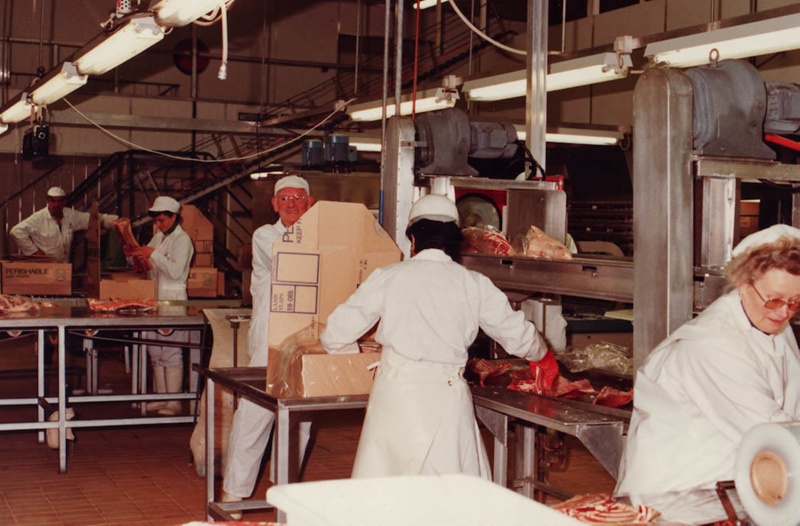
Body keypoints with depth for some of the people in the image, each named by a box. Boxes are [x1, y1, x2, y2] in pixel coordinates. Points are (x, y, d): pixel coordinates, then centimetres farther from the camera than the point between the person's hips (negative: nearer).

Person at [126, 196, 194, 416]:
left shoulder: (182, 240, -8)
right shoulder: (158, 238, 16)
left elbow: (176, 271, -19)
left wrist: (153, 254, -21)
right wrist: (133, 255, 4)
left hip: (174, 300, -8)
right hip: (155, 299, 8)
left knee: (171, 352, -7)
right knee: (155, 351, 9)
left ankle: (174, 401, -4)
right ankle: (161, 396, 17)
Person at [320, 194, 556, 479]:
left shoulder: (388, 277, 2)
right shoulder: (474, 284, 5)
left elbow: (335, 336, 4)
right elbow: (519, 337, 14)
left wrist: (355, 352, 27)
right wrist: (544, 355, 36)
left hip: (395, 393, -1)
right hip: (447, 395, 1)